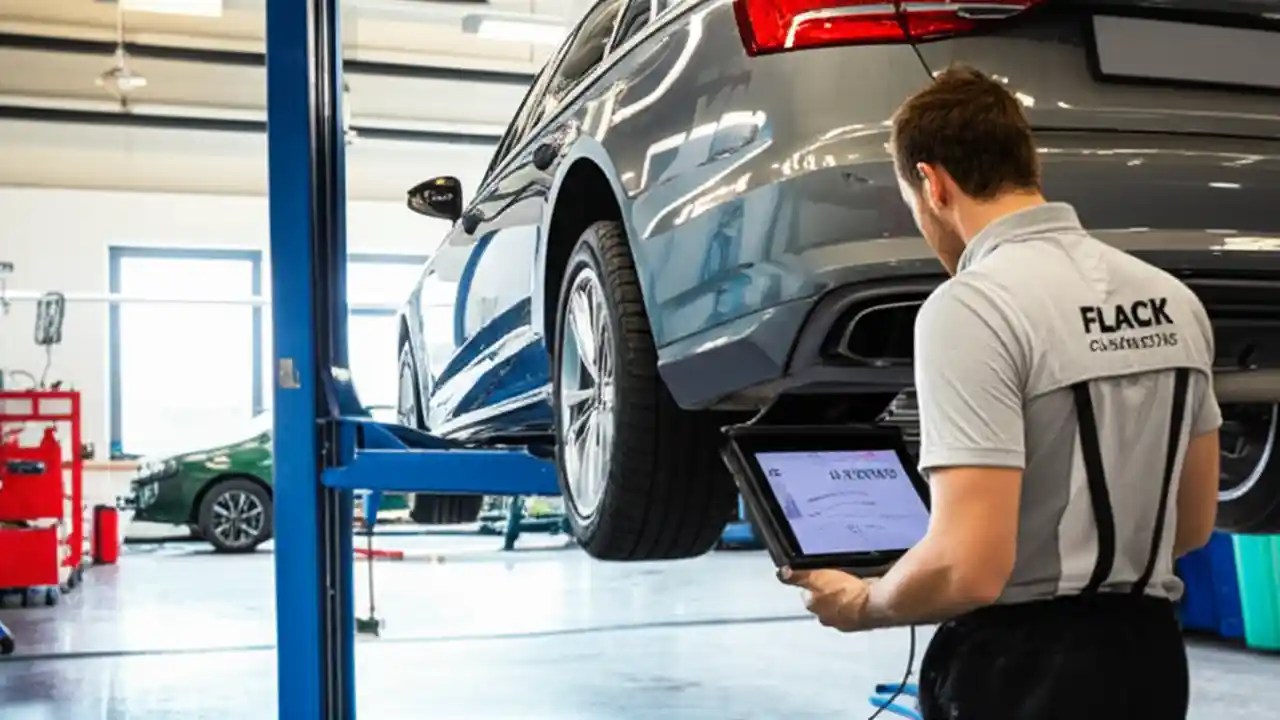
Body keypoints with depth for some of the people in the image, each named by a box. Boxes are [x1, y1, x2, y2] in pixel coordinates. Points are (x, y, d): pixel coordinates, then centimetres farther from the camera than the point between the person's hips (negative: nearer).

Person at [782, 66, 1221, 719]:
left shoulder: (973, 307, -19)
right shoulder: (1173, 299, 4)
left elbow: (969, 570, -25)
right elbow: (1193, 524, 13)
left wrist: (863, 605, -6)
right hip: (1150, 653, 8)